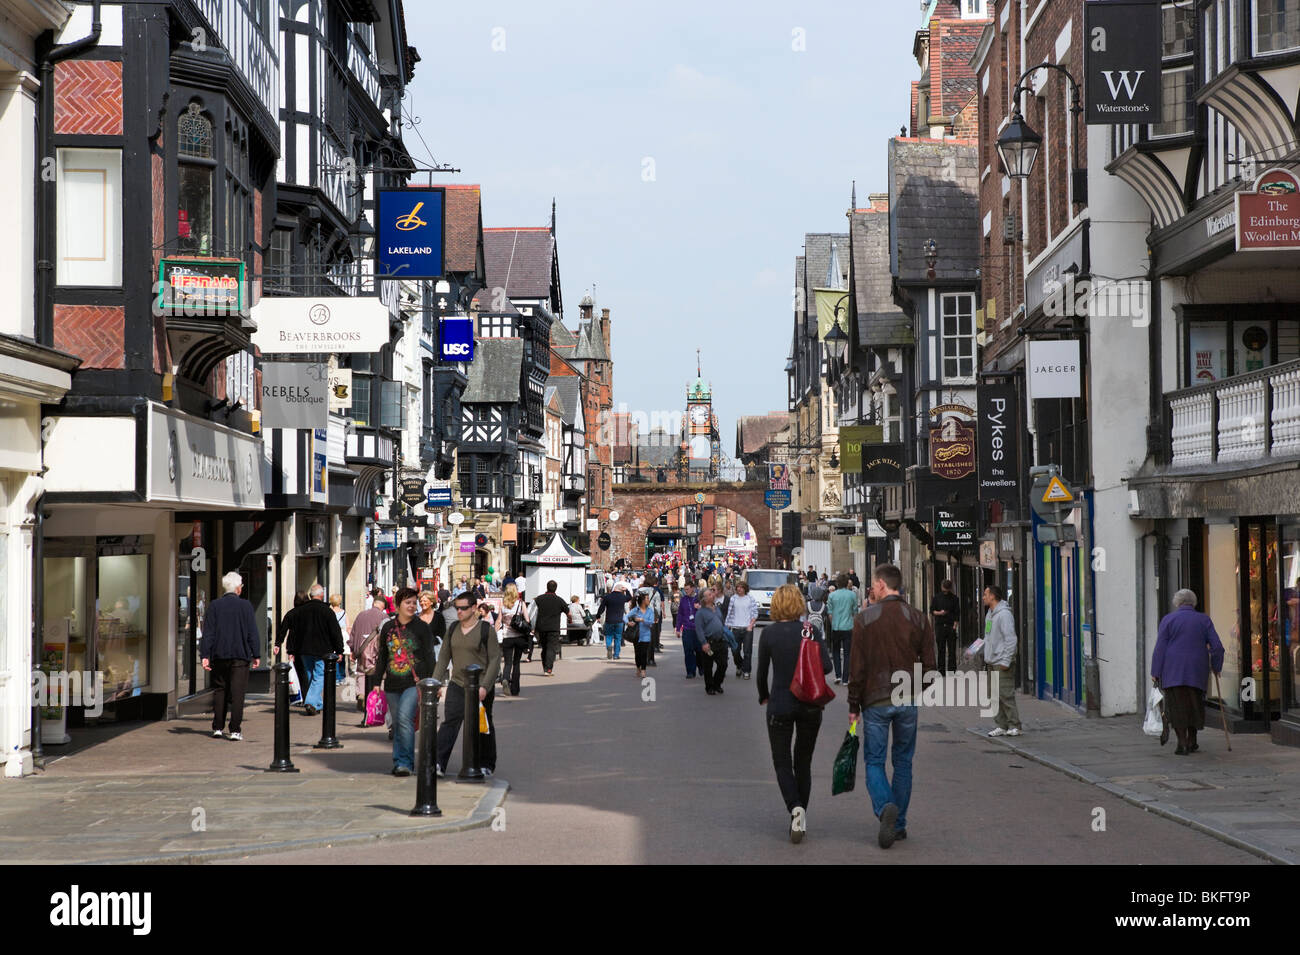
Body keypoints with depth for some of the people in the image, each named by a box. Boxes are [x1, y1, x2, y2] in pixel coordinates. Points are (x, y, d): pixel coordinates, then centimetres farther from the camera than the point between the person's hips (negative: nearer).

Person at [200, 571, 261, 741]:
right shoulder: (245, 606, -4)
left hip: (219, 656, 2)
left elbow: (208, 632, -1)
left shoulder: (214, 606, 0)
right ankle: (235, 730, -5)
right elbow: (252, 633, -2)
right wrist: (256, 655, 4)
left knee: (219, 691, 12)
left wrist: (205, 655, 0)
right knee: (237, 693, -1)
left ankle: (217, 728, 13)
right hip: (239, 656, -2)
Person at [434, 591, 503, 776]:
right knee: (450, 722, -12)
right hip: (457, 685, 3)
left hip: (481, 688, -3)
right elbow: (443, 657, 13)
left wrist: (485, 686, -16)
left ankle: (487, 765, 22)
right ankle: (438, 763, -19)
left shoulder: (486, 631, -6)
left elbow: (495, 659, -9)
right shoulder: (453, 630, 9)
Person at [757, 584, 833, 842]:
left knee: (782, 762, 6)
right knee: (803, 762, 15)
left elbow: (762, 671, -2)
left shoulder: (769, 633, -7)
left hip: (780, 705, -2)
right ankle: (801, 819, 15)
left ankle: (795, 809, -19)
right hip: (810, 705, 2)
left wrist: (763, 696, 16)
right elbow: (826, 666, -9)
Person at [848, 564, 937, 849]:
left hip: (875, 701, -3)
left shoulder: (864, 619, -6)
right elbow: (929, 665, 2)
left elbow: (856, 667, -6)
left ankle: (885, 807, -21)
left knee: (874, 761, 5)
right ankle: (899, 824, 15)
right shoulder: (918, 619, 2)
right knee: (903, 762, 14)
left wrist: (853, 706, 1)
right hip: (907, 702, 3)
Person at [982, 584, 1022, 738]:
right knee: (996, 696, 8)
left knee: (1006, 695, -9)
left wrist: (1005, 661, -20)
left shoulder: (1004, 614, -14)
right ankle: (1001, 725, 12)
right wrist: (987, 658, 16)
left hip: (1002, 663, -9)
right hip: (991, 662, 9)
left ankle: (1014, 726, -5)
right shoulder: (989, 614, 16)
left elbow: (1010, 639, -18)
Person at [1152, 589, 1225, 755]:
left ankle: (1182, 743, -10)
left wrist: (1155, 672, -2)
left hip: (1173, 670, -2)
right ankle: (1192, 742, 19)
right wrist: (1216, 667, 14)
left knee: (1177, 705, -1)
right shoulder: (1204, 620, 8)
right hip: (1197, 671, 2)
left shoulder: (1169, 620, 2)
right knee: (1194, 704, 15)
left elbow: (1160, 648, -3)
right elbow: (1217, 646, 1)